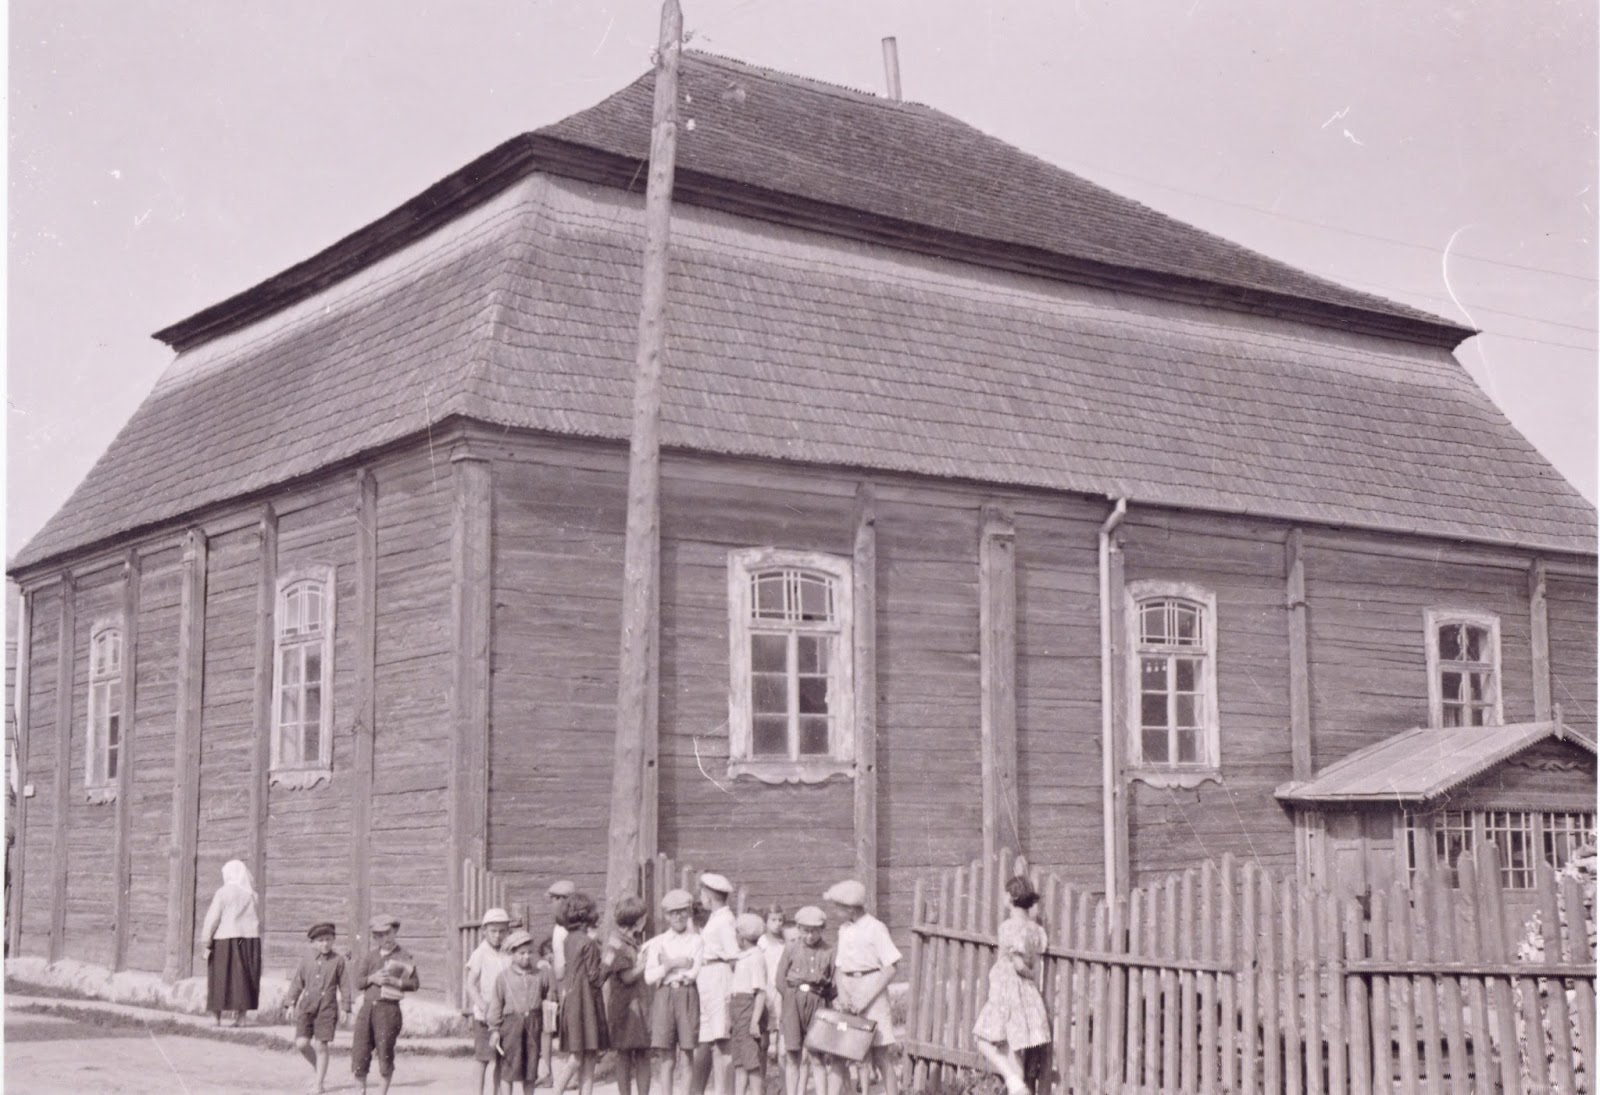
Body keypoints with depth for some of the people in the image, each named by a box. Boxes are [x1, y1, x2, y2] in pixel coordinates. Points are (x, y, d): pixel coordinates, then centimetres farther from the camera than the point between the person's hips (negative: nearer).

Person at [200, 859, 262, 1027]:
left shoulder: (223, 892, -5)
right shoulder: (252, 894, 6)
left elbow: (213, 919, -10)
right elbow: (258, 920, 5)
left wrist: (206, 943, -9)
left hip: (225, 939, -3)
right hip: (250, 939, 3)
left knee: (220, 980, 5)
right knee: (243, 980, 8)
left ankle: (217, 1017, 6)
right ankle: (240, 1016, 3)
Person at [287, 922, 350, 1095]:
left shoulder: (338, 960, 1)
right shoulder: (306, 960, 7)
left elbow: (344, 986, 4)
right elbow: (297, 982, 12)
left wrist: (345, 1009, 0)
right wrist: (291, 1003, 4)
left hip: (327, 1008, -3)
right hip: (307, 1006, 3)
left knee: (320, 1045, -4)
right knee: (301, 1043, -5)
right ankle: (320, 1071, 20)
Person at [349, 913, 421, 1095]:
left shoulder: (404, 957, 2)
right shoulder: (370, 956, 13)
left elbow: (415, 984, 0)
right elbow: (358, 982, 8)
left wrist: (395, 981, -14)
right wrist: (372, 978, -11)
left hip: (388, 1007, -3)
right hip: (366, 1007, 3)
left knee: (385, 1053, -3)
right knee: (359, 1051, 0)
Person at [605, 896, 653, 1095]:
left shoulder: (632, 942, 17)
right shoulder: (616, 944, -12)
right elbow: (628, 976, -15)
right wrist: (644, 964, -8)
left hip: (640, 1003, 8)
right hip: (624, 1005, -8)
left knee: (643, 1054, 4)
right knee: (625, 1055, 0)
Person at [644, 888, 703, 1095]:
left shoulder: (696, 940, 6)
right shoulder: (657, 943, 12)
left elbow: (695, 972, -4)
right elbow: (649, 977, 3)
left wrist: (668, 966, 0)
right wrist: (674, 964, -6)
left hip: (688, 998, -1)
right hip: (663, 998, 2)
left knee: (686, 1056, -3)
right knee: (666, 1058, -1)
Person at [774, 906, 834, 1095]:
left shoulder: (828, 952, 4)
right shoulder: (791, 947, 6)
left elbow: (834, 985, 5)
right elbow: (780, 979, 7)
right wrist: (792, 999, 3)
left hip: (817, 1002, -1)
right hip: (793, 1001, 1)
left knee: (815, 1056, -5)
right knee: (792, 1056, 1)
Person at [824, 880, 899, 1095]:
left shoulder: (875, 928, -10)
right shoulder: (844, 930, 11)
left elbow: (890, 969, -12)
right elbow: (839, 967, 12)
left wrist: (865, 999, -15)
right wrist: (842, 996, -6)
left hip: (873, 991, -6)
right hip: (848, 995, 6)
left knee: (880, 1057, -2)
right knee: (837, 1054, -1)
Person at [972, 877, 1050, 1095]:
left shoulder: (1009, 926, -16)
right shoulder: (1034, 928, 6)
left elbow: (1019, 965, -20)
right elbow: (1034, 964, 12)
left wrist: (1029, 974, 0)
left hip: (1006, 990, -7)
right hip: (1027, 994, 7)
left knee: (985, 1043, 3)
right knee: (1013, 1051, 13)